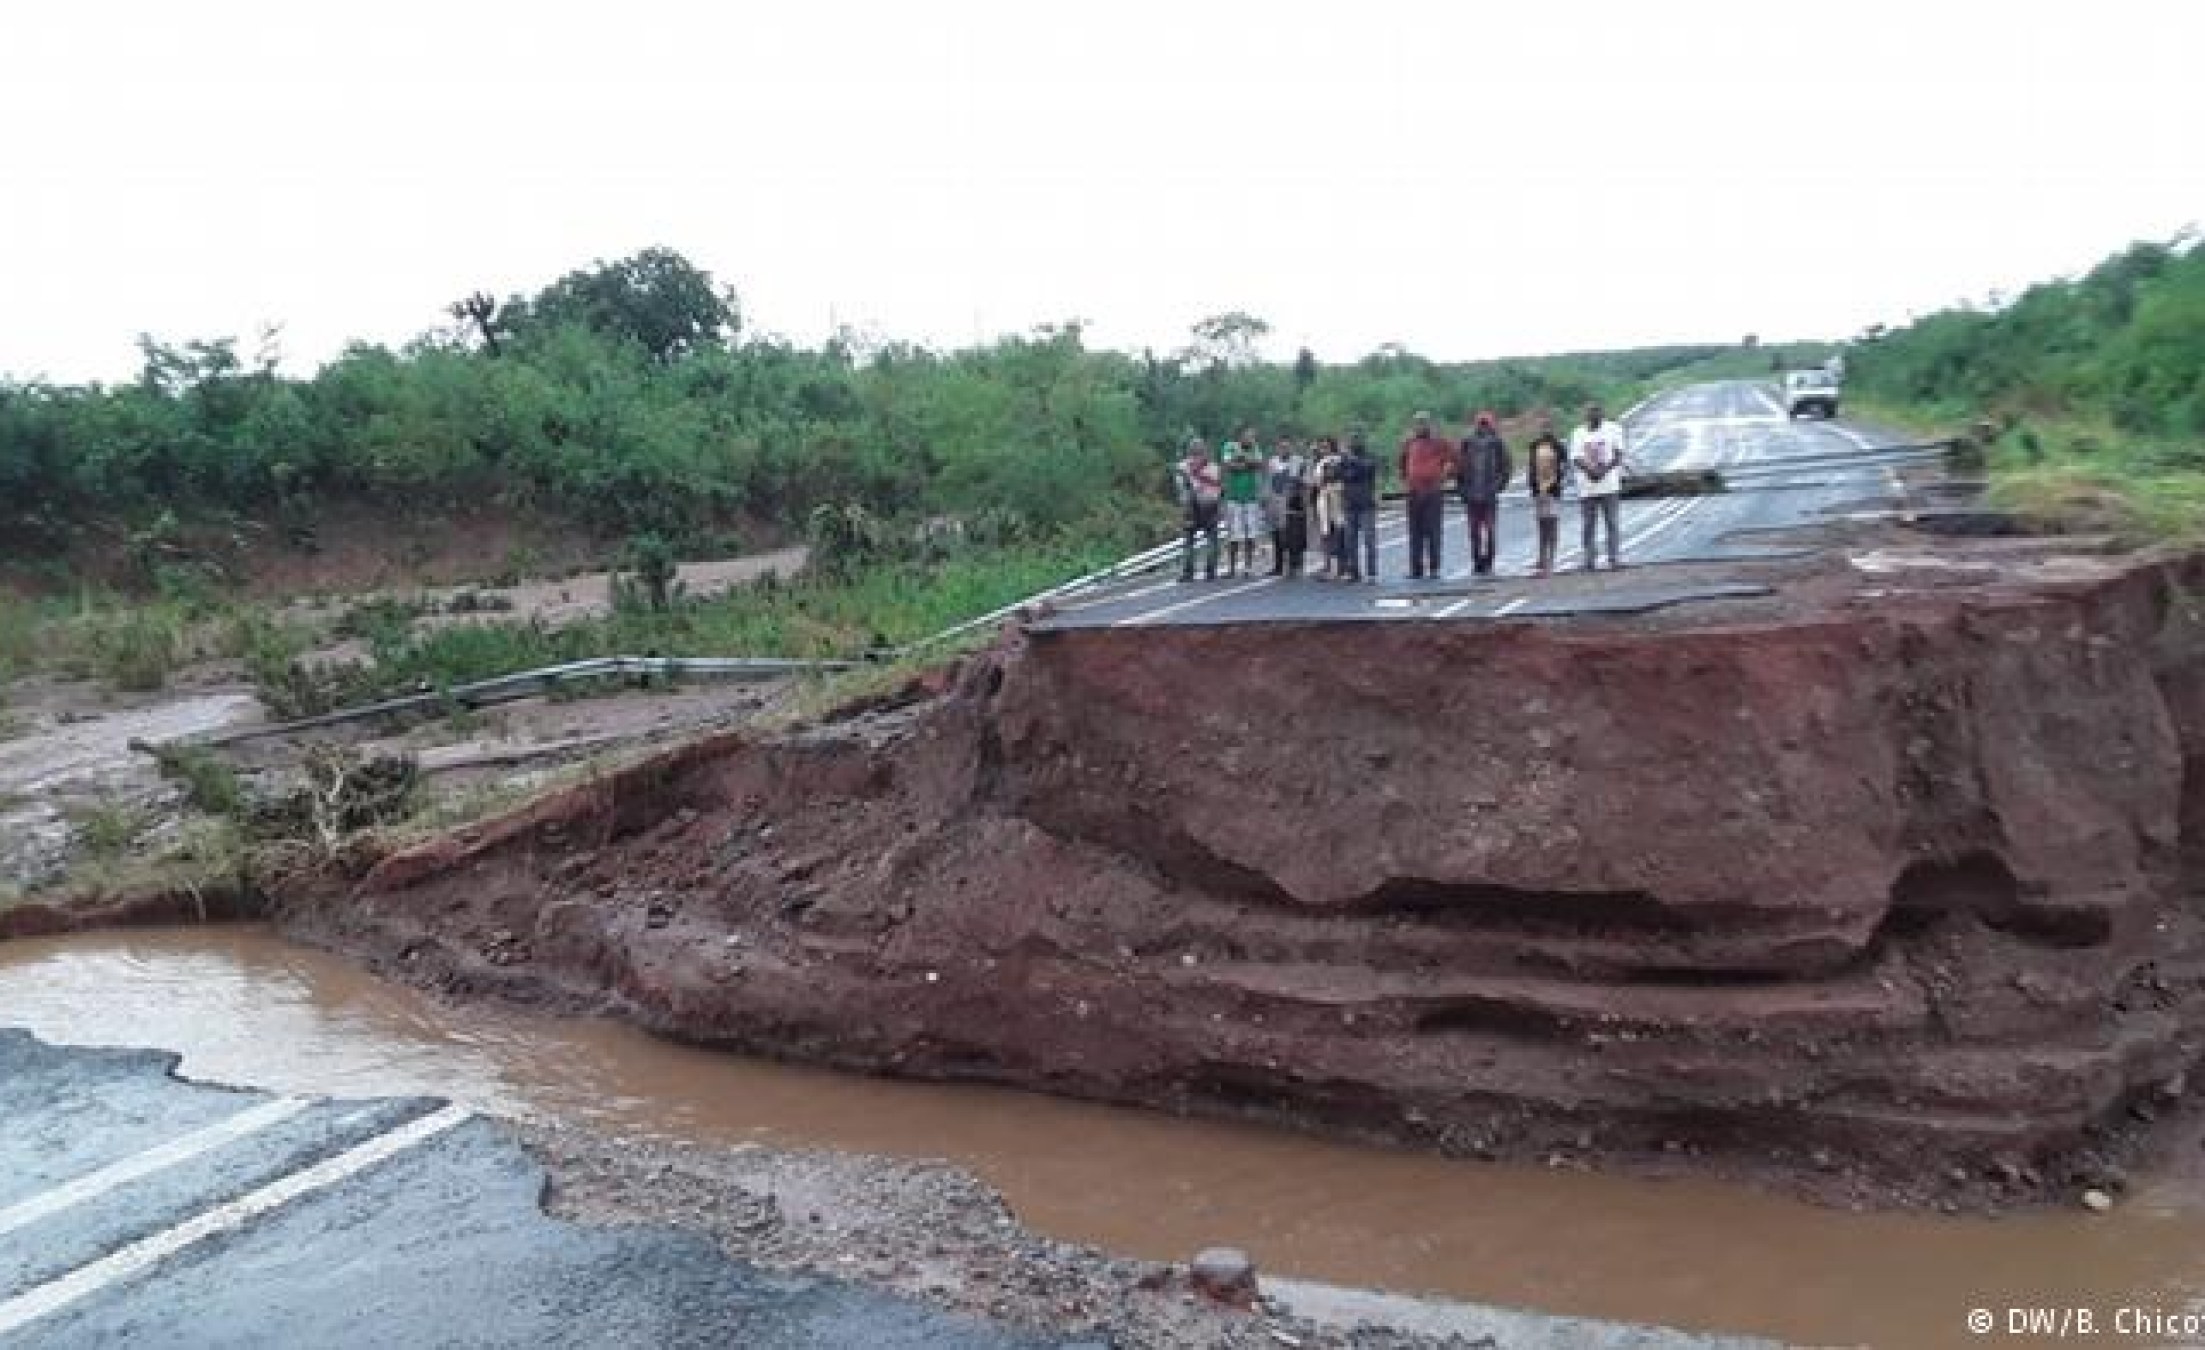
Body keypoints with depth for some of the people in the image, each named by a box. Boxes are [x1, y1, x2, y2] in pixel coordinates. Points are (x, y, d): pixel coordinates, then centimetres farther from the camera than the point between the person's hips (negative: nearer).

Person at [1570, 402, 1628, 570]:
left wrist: (1605, 470, -15)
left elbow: (1618, 455, 1)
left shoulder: (1613, 429, 6)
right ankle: (1589, 560, 7)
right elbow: (1576, 459, 1)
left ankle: (1614, 558, 0)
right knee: (1589, 525, 3)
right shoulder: (1578, 434, 9)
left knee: (1613, 523, -3)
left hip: (1609, 486, -1)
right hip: (1587, 488, 1)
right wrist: (1589, 470, -17)